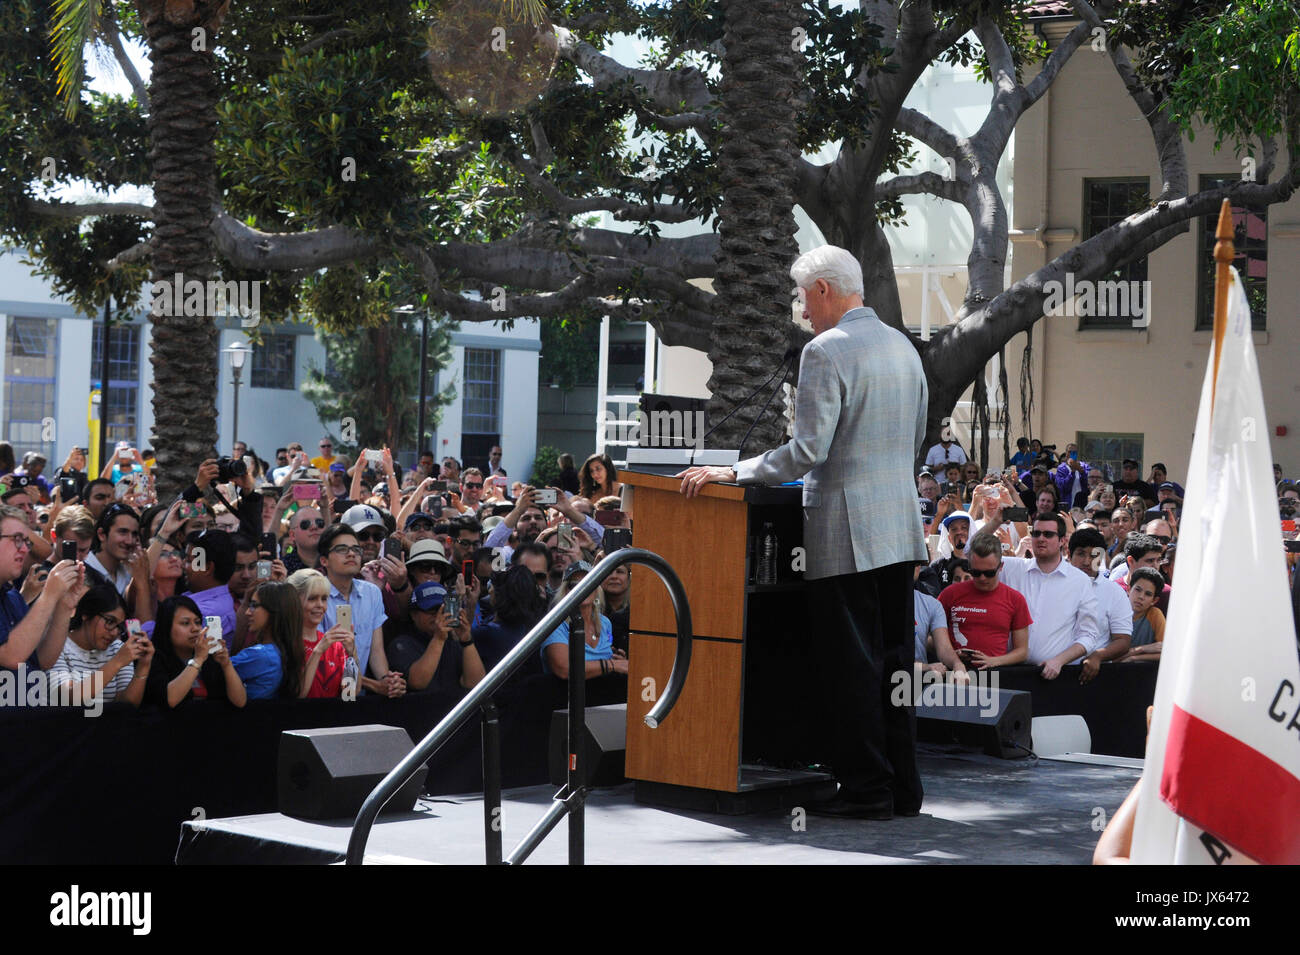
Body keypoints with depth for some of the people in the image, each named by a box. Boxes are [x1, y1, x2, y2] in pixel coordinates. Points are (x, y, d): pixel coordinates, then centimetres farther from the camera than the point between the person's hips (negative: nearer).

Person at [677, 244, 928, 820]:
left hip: (845, 531, -8)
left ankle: (867, 789, 0)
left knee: (852, 662, -3)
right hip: (900, 525, 8)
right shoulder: (902, 346, 14)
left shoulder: (826, 351, -13)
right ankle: (902, 787, 16)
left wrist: (731, 472, -11)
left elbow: (808, 450, -18)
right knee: (893, 657, 12)